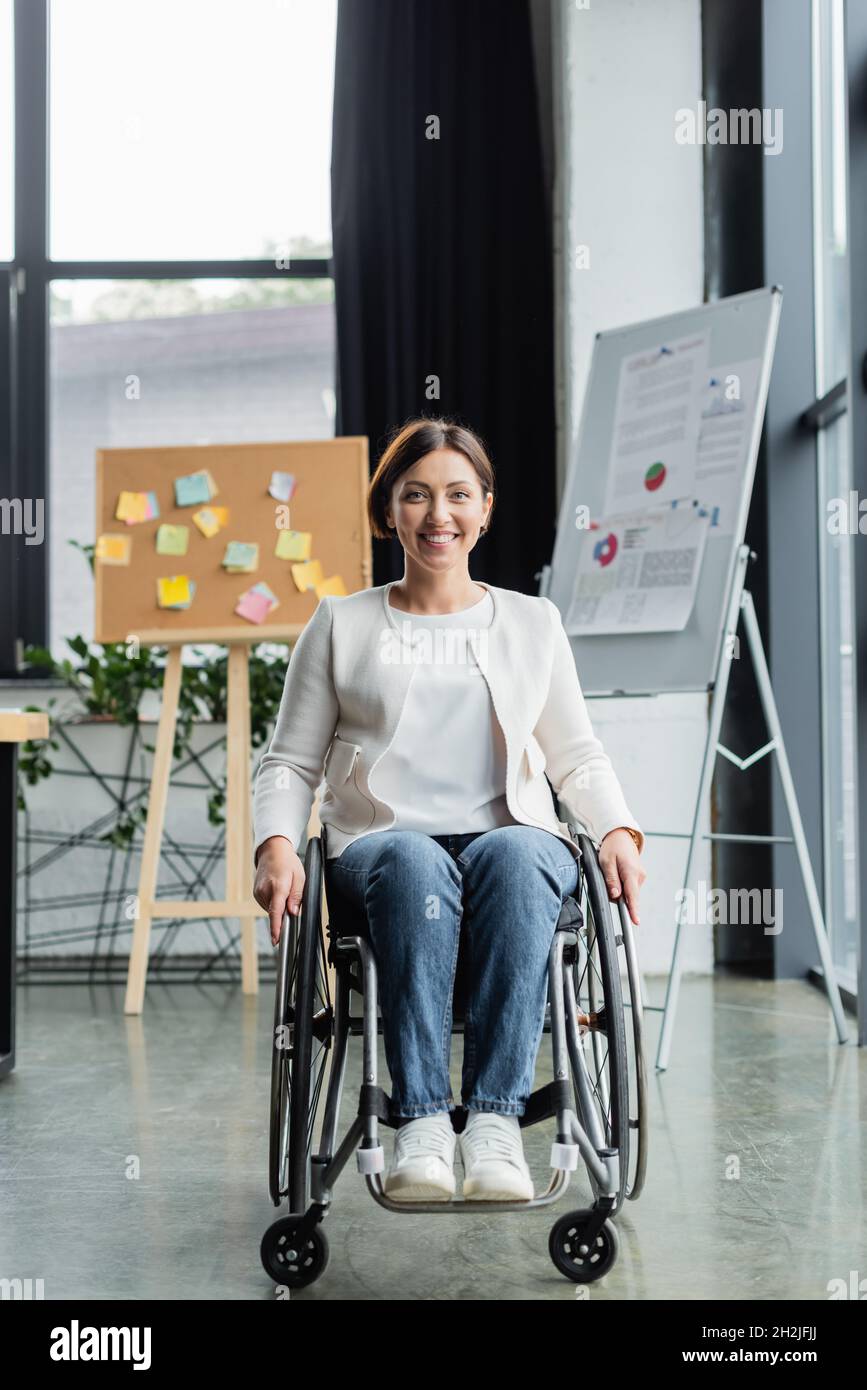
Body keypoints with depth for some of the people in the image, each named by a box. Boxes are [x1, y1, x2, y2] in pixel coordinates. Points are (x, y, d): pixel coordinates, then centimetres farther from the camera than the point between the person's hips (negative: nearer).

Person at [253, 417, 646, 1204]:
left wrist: (618, 831, -2)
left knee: (517, 858, -37)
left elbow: (578, 755, 18)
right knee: (415, 864, -38)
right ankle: (421, 1124, -41)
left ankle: (496, 1119, -40)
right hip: (382, 839, -1)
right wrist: (277, 845, -7)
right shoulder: (341, 624, 16)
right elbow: (290, 761, 13)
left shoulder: (533, 622, 21)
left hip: (514, 835, 1)